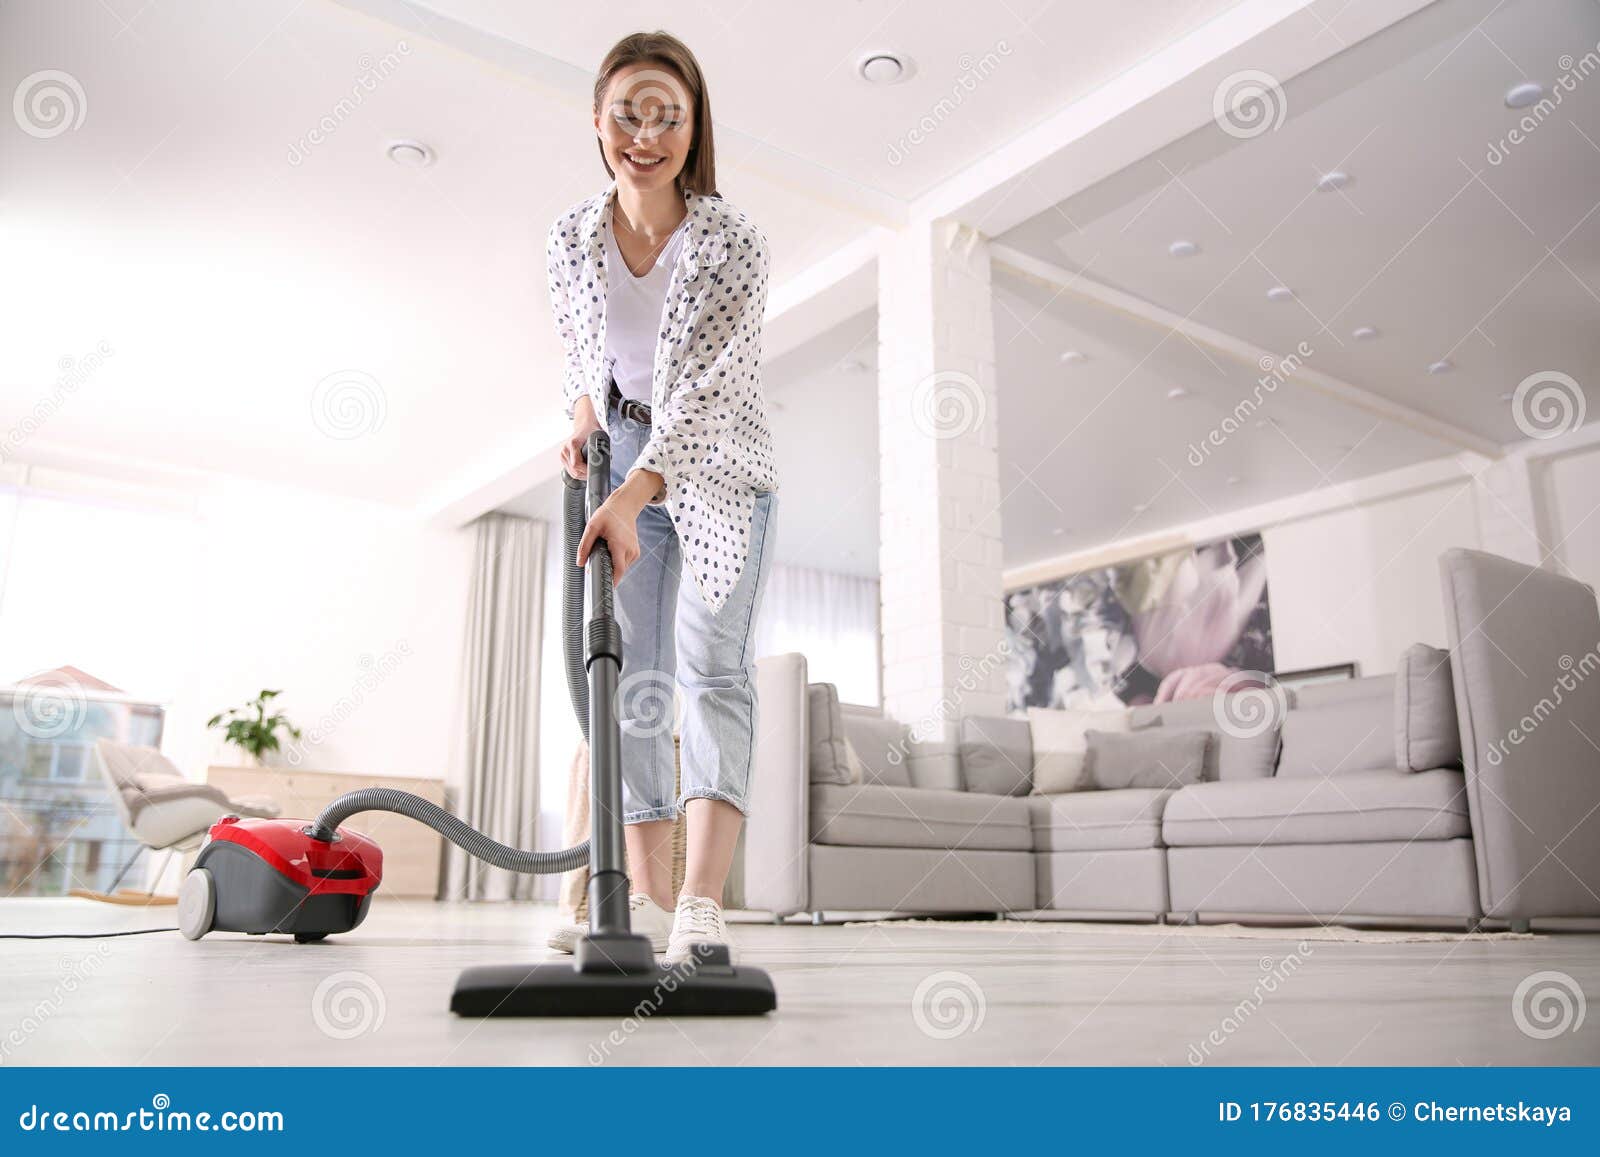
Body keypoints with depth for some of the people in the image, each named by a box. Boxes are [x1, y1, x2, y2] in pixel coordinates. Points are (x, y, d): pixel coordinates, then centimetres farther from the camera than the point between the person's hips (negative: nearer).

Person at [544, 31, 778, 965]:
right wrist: (584, 422, -6)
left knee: (712, 664, -17)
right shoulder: (572, 240, -3)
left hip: (718, 466, -4)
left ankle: (703, 905, -23)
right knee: (635, 679, -1)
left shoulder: (735, 245, -17)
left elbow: (709, 386, -27)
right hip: (622, 465, 4)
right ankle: (651, 902, 2)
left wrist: (632, 497, -38)